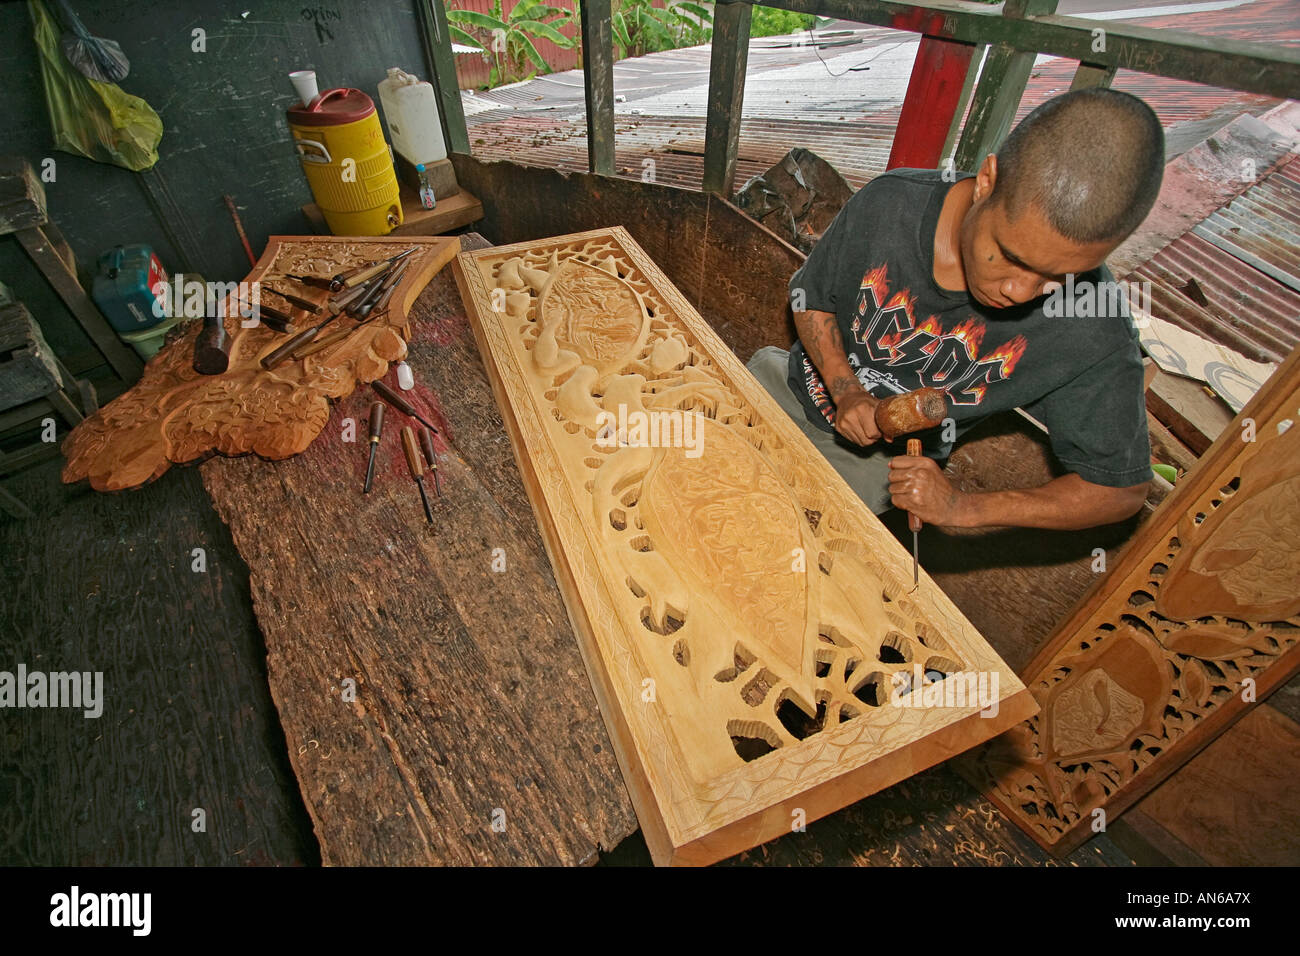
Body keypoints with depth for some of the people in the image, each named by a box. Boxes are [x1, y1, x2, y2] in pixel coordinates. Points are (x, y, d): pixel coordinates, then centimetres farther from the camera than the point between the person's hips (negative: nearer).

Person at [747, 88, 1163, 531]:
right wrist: (845, 389, -22)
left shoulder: (1094, 332, -26)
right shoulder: (887, 203, -24)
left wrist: (963, 507, -26)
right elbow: (811, 299, -5)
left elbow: (1121, 486, -13)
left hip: (882, 459, -2)